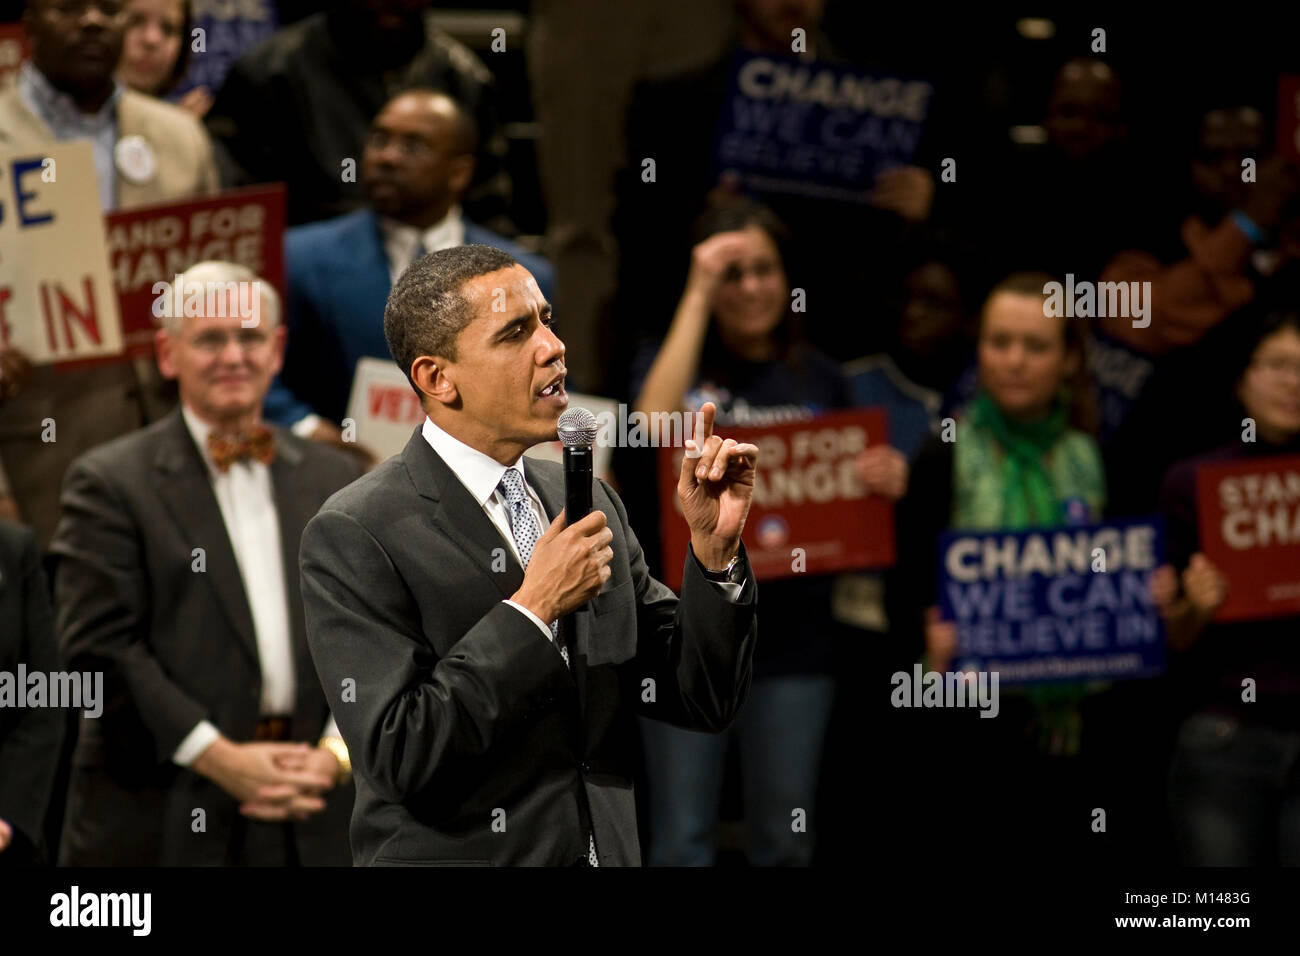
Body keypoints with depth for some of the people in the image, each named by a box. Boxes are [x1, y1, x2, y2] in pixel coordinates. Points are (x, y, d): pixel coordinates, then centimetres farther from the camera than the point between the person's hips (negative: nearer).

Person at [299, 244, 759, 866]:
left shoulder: (591, 502, 3)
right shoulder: (354, 535, -15)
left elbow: (702, 703, 2)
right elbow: (397, 757, -22)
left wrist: (714, 547, -11)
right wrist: (532, 610, -21)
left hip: (607, 851, 6)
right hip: (458, 853, -5)